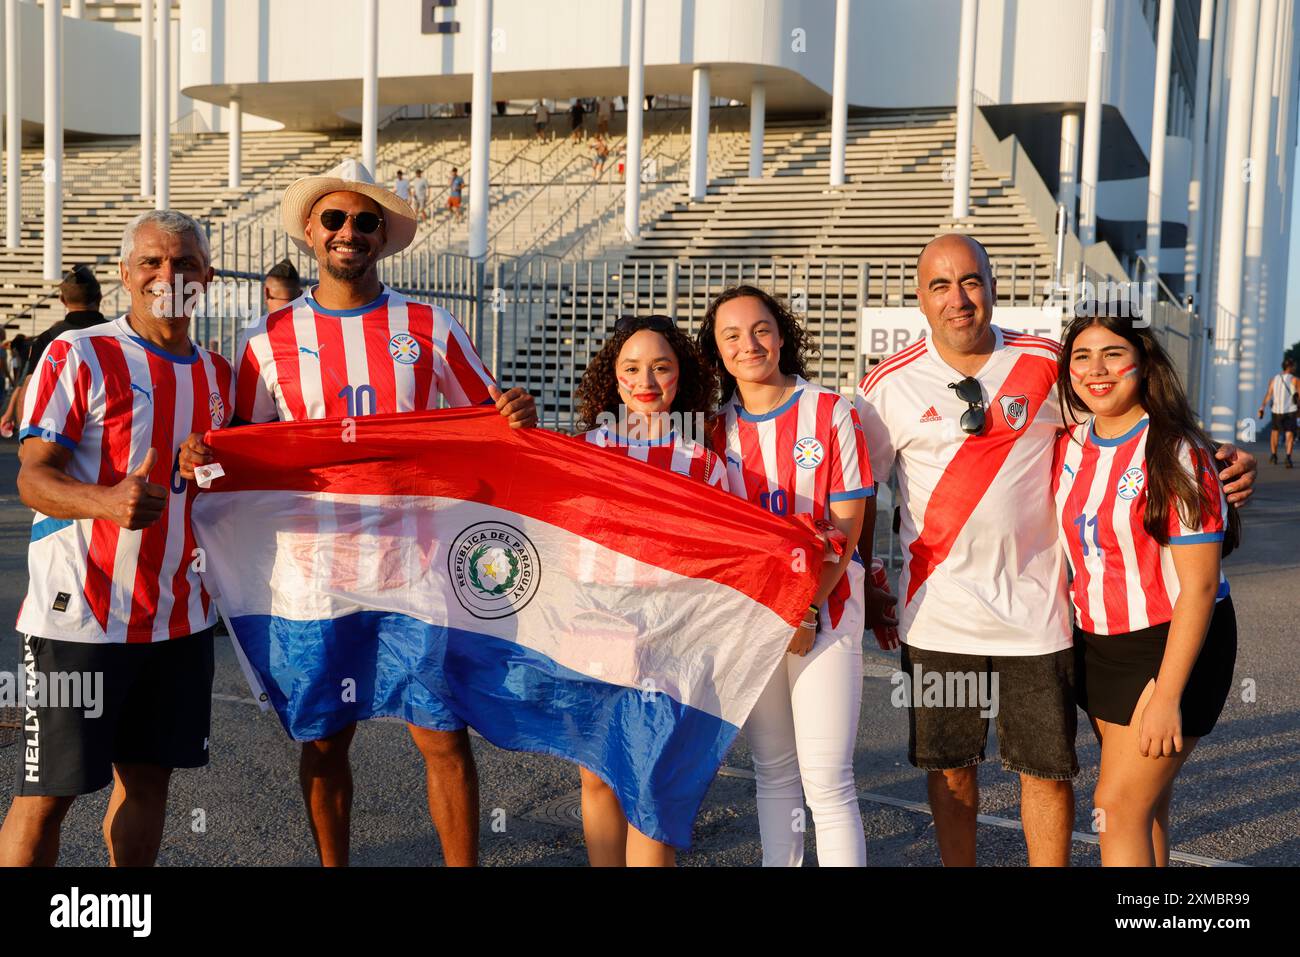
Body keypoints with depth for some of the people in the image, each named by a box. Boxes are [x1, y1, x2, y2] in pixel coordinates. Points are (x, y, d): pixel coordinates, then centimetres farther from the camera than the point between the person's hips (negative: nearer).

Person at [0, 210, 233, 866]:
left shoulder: (218, 375, 11)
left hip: (180, 616, 5)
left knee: (148, 775, 13)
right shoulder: (77, 355, -6)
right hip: (78, 615, -5)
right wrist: (109, 501, -31)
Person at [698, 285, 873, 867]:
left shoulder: (830, 412, -3)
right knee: (772, 770, 12)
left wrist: (805, 610, -15)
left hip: (822, 610, -3)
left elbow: (847, 525, -6)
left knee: (826, 780, -6)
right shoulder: (718, 427, 6)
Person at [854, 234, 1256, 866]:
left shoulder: (1051, 366, -1)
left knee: (1048, 768, 8)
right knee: (949, 765, 12)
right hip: (937, 614, 0)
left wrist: (1222, 459, -7)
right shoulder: (889, 385, -1)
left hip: (1035, 610, 0)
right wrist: (859, 588, 10)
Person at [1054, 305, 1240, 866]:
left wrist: (1166, 695, -21)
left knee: (1118, 807, -7)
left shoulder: (1176, 452, -17)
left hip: (1172, 645, -6)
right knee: (1145, 800, 15)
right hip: (1097, 645, 6)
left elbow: (1199, 584, -19)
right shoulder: (1069, 446, 2)